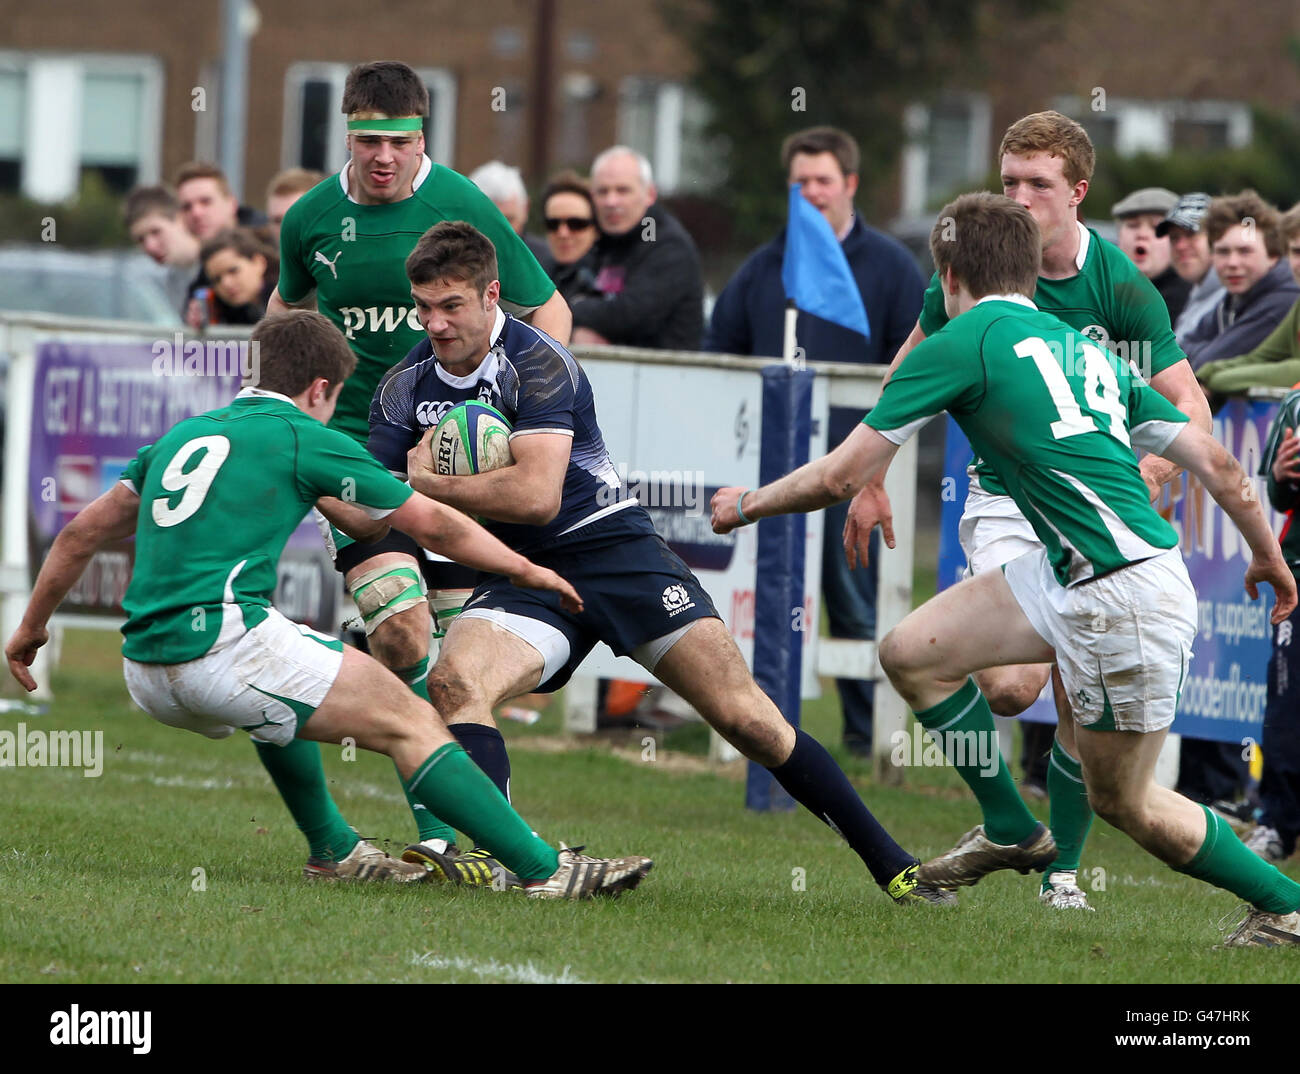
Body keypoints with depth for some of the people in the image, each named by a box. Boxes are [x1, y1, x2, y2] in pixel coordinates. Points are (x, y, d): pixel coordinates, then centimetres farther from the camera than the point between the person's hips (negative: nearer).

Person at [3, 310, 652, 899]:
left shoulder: (181, 436, 22)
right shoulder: (305, 438, 4)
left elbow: (83, 532, 26)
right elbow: (433, 525, 11)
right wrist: (527, 570, 25)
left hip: (146, 676, 7)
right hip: (222, 649, -7)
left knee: (283, 696, 38)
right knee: (409, 724, -2)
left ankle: (334, 850, 39)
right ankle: (545, 870, -10)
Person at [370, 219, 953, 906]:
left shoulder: (537, 363, -15)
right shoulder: (404, 390, 2)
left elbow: (536, 495, -24)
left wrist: (428, 484, -15)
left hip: (614, 548, -4)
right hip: (519, 578, 4)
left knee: (747, 720, -8)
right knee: (453, 683, -30)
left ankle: (892, 866, 2)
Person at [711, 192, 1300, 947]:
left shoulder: (963, 342, -4)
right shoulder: (1086, 351, 17)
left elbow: (842, 476, -3)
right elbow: (1216, 462, 14)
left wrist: (747, 505, 15)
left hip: (1124, 593, -8)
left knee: (1123, 800, 7)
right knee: (912, 653, 10)